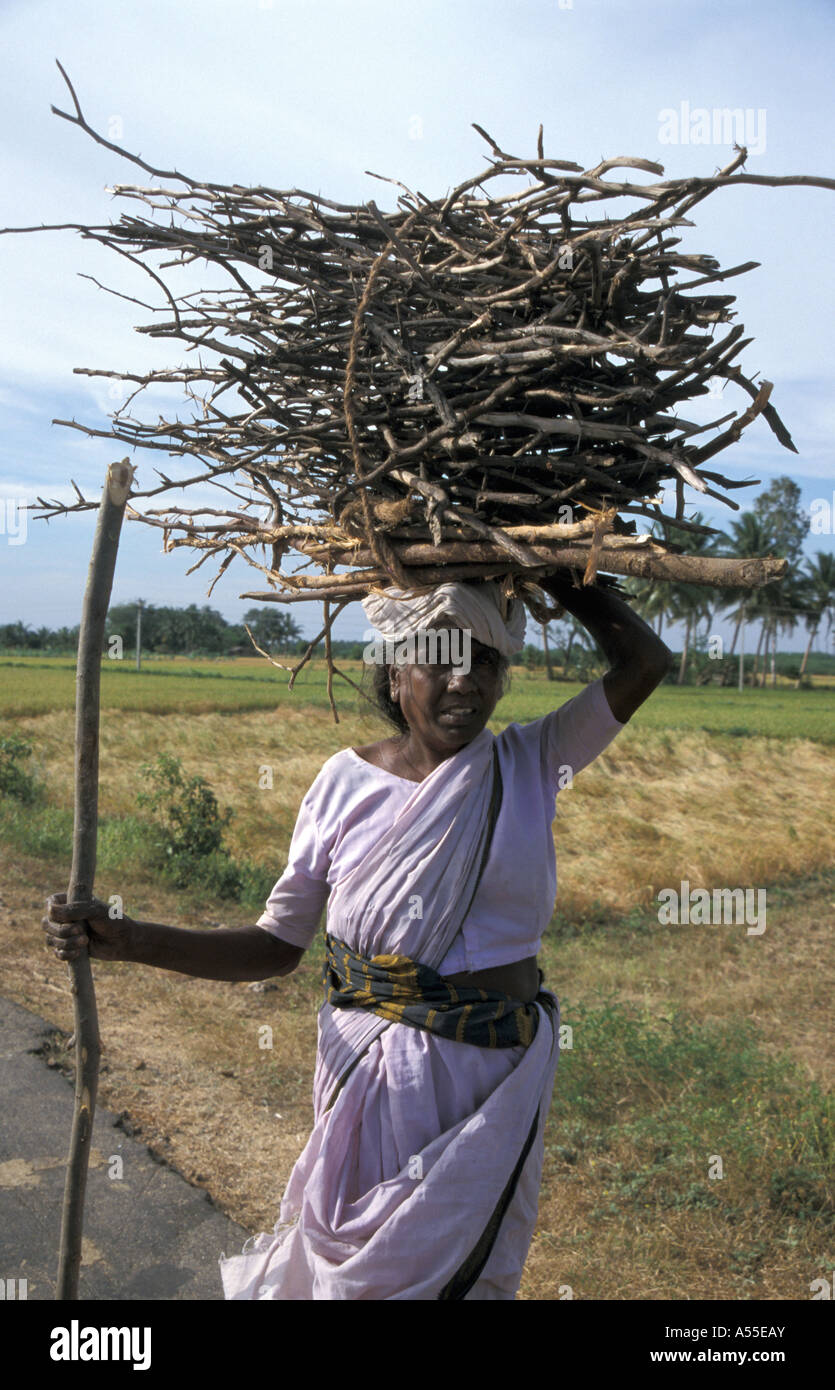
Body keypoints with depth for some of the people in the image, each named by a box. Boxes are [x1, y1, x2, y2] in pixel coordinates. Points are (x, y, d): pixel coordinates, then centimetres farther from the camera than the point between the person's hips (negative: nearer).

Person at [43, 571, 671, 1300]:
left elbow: (646, 660, -11)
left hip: (497, 1079, 1)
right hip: (373, 1074, -1)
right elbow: (277, 945, -5)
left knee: (465, 1269, 19)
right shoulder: (347, 781, -7)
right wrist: (123, 939, -15)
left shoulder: (530, 763, -5)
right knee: (351, 1267, 17)